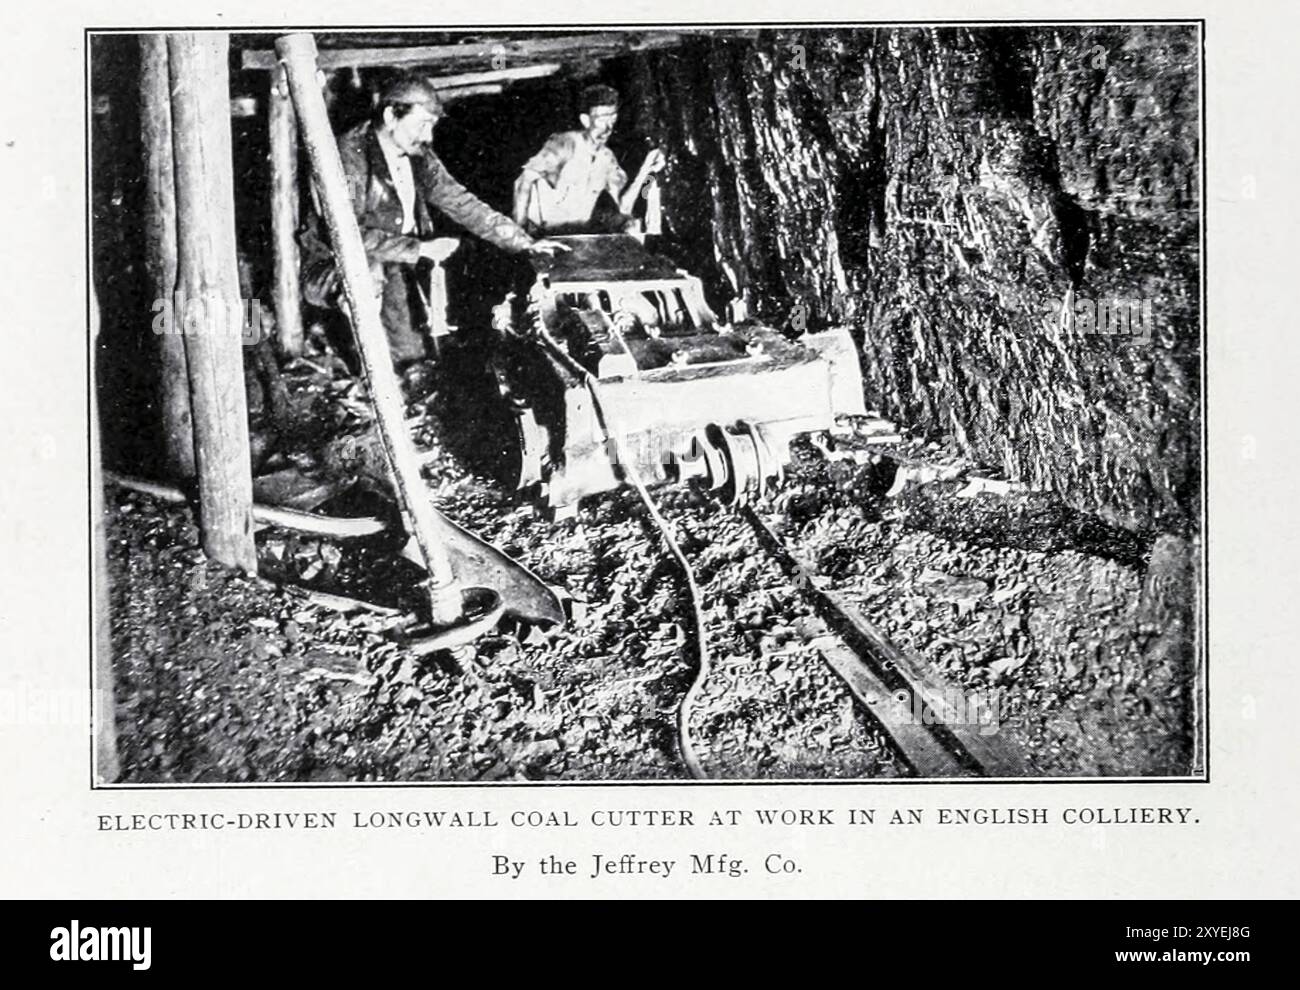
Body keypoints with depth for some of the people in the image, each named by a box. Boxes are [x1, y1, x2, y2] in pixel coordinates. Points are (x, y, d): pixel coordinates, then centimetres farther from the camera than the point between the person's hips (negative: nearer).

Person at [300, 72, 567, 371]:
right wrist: (419, 249, -31)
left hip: (398, 267, 8)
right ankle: (411, 368, -23)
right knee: (392, 271, -34)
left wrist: (525, 243, -1)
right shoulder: (349, 156, -20)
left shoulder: (417, 155, 3)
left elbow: (460, 202, 8)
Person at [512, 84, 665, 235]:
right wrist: (519, 226, -22)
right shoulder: (565, 144, -9)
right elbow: (525, 180, -15)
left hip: (581, 231, 5)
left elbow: (623, 207, 2)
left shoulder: (607, 158, 9)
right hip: (545, 234, -5)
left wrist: (644, 171, -7)